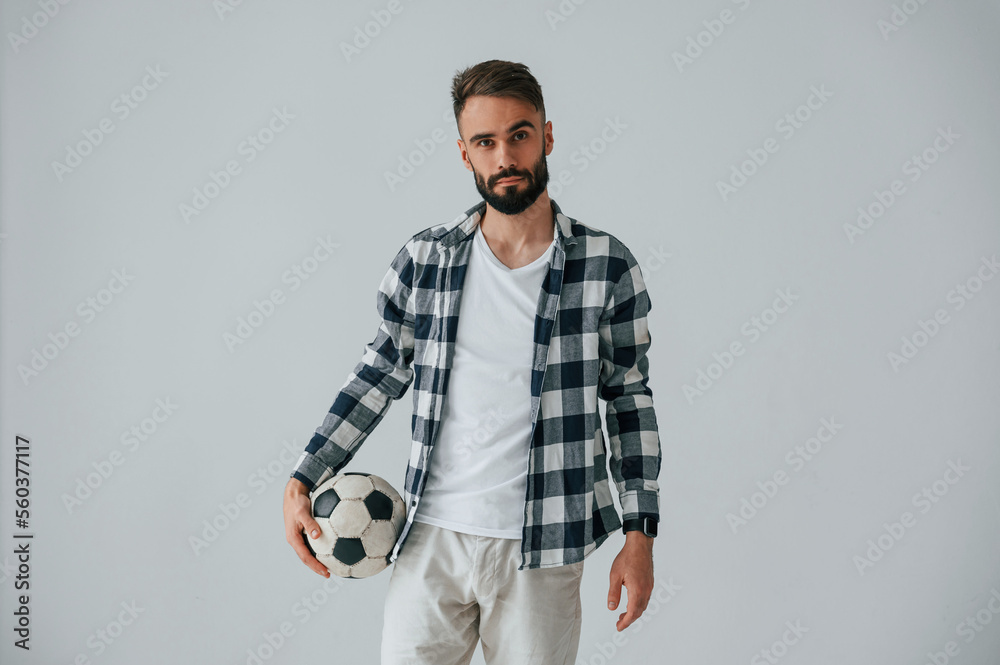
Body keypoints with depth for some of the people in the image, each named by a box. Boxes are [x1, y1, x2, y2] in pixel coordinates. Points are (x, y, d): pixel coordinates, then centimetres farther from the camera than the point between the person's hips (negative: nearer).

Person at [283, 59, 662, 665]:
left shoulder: (608, 267, -2)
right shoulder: (424, 259, 1)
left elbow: (630, 397, 4)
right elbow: (382, 371, 11)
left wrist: (640, 533, 0)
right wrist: (303, 481, 7)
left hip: (540, 549, -1)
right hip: (430, 538, 1)